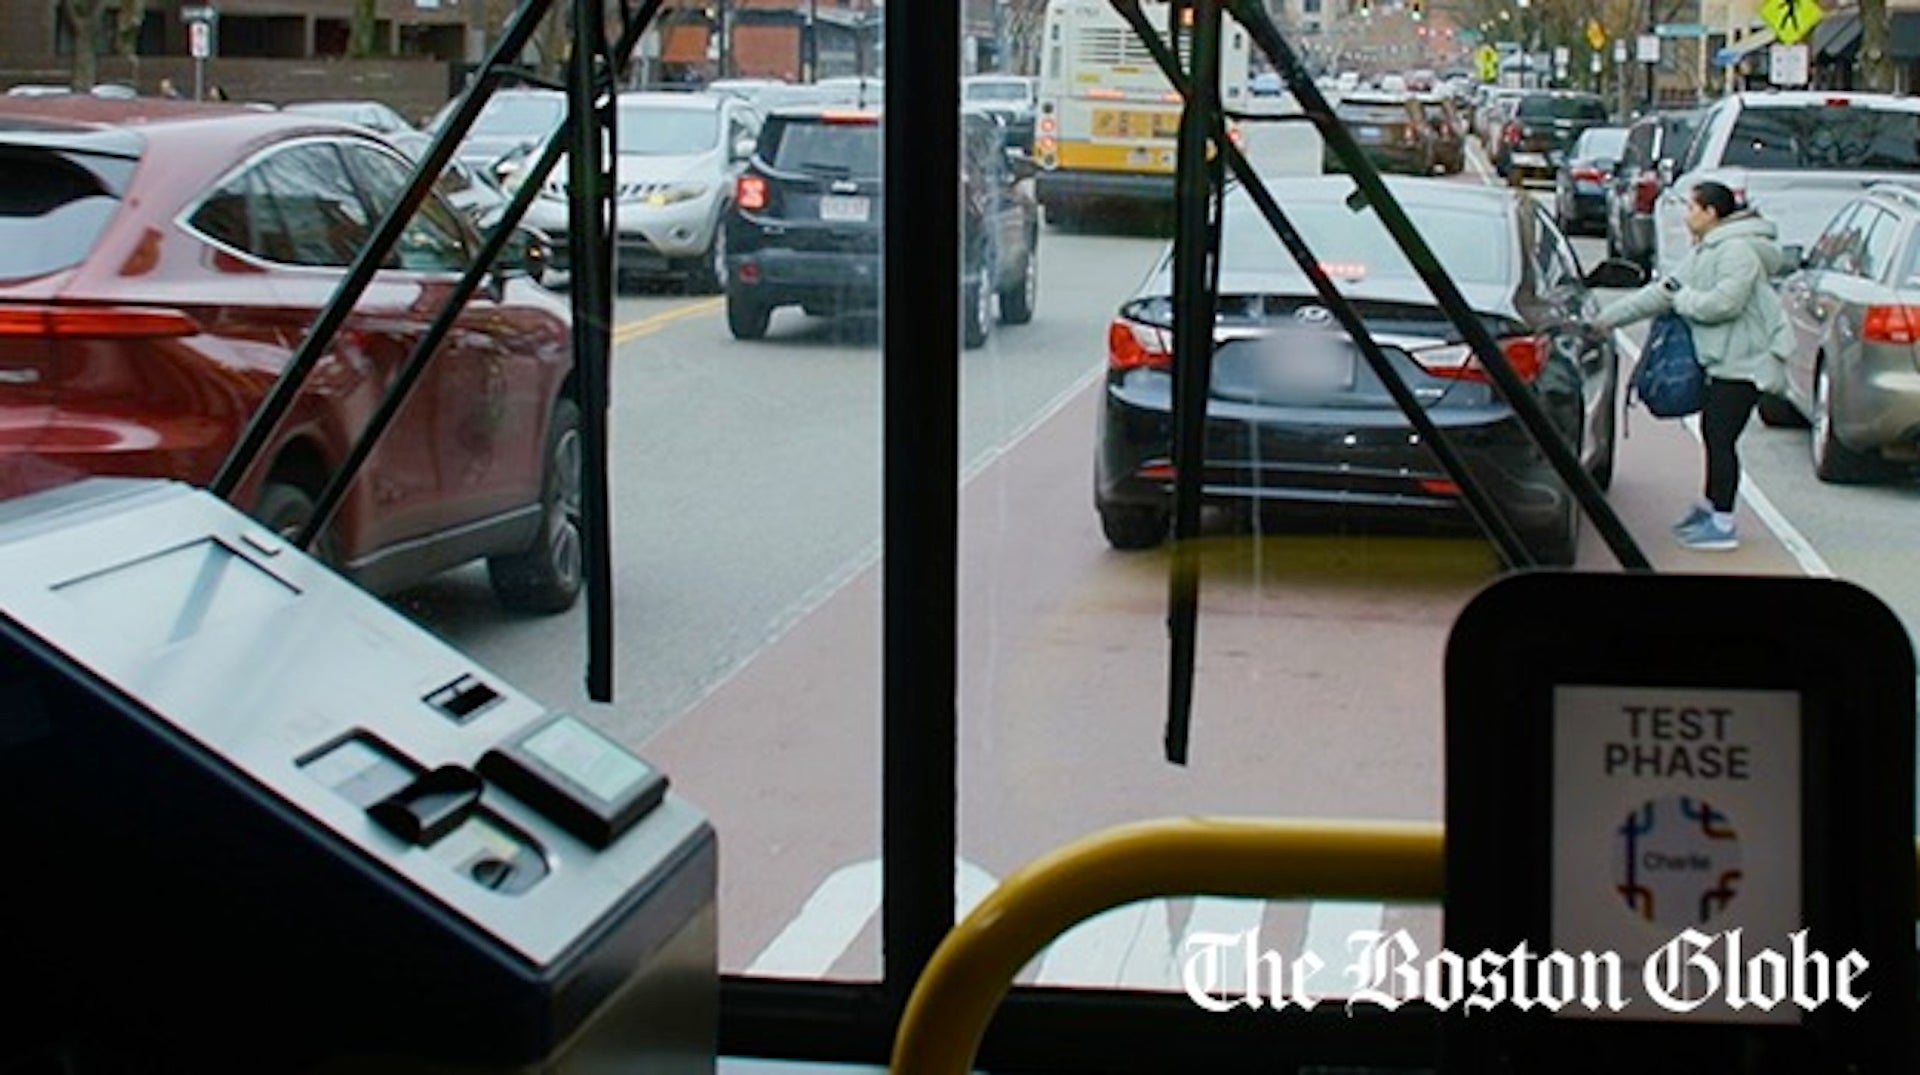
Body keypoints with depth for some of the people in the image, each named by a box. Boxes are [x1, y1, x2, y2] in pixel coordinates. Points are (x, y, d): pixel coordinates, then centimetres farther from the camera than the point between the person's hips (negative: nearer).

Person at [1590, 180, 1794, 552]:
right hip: (1724, 359, 10)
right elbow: (1661, 292, 18)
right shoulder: (1706, 253, 16)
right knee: (1714, 434, 17)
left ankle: (1722, 525, -6)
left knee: (1720, 437, -9)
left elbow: (1723, 302, -27)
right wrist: (1608, 318, 16)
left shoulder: (1738, 251, -16)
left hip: (1744, 362, -10)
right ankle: (1710, 506, 30)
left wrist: (1681, 298, -11)